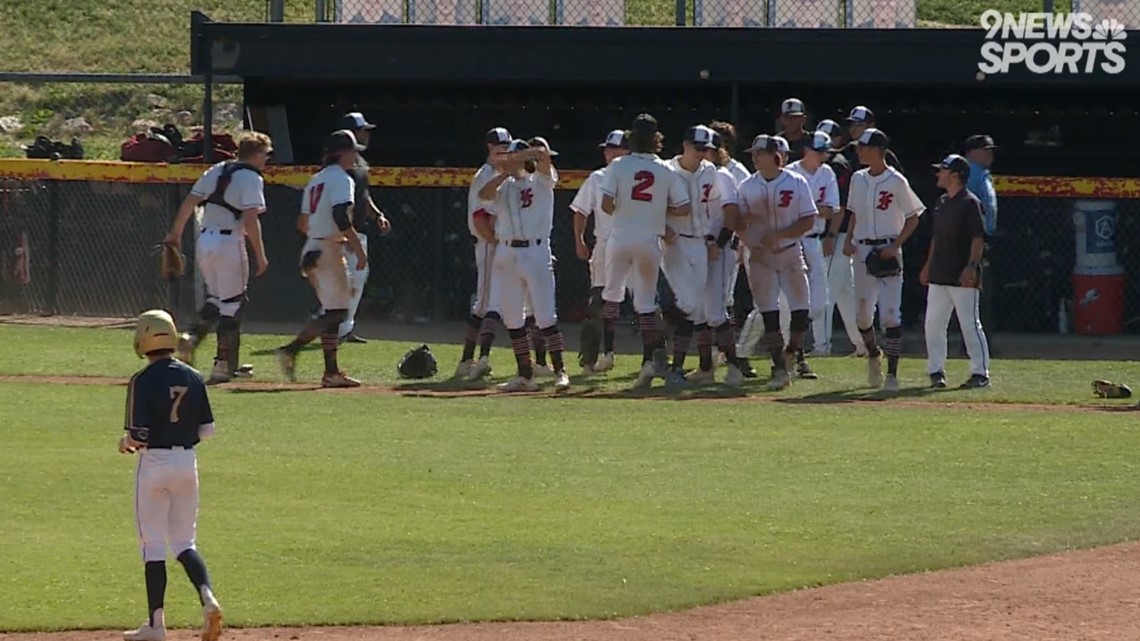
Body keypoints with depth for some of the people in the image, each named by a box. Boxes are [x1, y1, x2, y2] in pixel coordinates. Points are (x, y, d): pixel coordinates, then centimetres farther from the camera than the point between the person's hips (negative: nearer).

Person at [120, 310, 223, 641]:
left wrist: (126, 444, 5)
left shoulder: (143, 381, -13)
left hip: (155, 463, -5)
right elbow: (207, 430, 6)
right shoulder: (193, 378, 3)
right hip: (187, 461, 5)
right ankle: (208, 598, -10)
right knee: (184, 542, 14)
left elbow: (138, 435, -17)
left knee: (153, 544, 4)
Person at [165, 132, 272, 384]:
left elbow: (189, 203, 10)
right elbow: (250, 220, -18)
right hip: (229, 244, -7)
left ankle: (192, 337, 2)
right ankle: (224, 365, 2)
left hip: (204, 242, 7)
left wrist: (175, 234, 17)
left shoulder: (217, 171, 12)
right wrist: (260, 256, -14)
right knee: (231, 304, 2)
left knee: (215, 298, 22)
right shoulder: (251, 178, -9)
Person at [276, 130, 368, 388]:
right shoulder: (341, 179, -9)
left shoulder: (316, 180, 19)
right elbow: (340, 216, -23)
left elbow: (302, 223, 21)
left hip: (312, 249, 9)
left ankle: (332, 372, 5)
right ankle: (292, 350, -19)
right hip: (329, 250, -9)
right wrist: (358, 247, -21)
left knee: (333, 311, 12)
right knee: (336, 311, -8)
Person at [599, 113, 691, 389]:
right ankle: (648, 360, -6)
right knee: (646, 301, 6)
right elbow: (683, 208, -2)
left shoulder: (618, 166, -4)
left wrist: (619, 212, 10)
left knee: (612, 292, 16)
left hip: (621, 238, -1)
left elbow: (606, 204, -12)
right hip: (650, 240, 1)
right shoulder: (666, 171, 0)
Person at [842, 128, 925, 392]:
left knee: (890, 313, -10)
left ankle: (892, 373, -6)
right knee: (863, 311, 2)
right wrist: (848, 240, 4)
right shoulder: (858, 179, 10)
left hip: (888, 251, -5)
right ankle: (873, 354, 29)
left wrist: (895, 246, -14)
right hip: (863, 250, 5)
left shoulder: (896, 181, -7)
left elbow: (913, 218, -3)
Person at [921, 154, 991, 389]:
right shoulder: (942, 202, 15)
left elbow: (978, 238, -15)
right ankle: (936, 371, 16)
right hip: (939, 275, 9)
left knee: (970, 324, -6)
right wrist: (929, 265, 21)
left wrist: (971, 267, -22)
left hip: (962, 277, -9)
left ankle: (981, 373, -2)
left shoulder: (970, 203, -10)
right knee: (933, 324, 8)